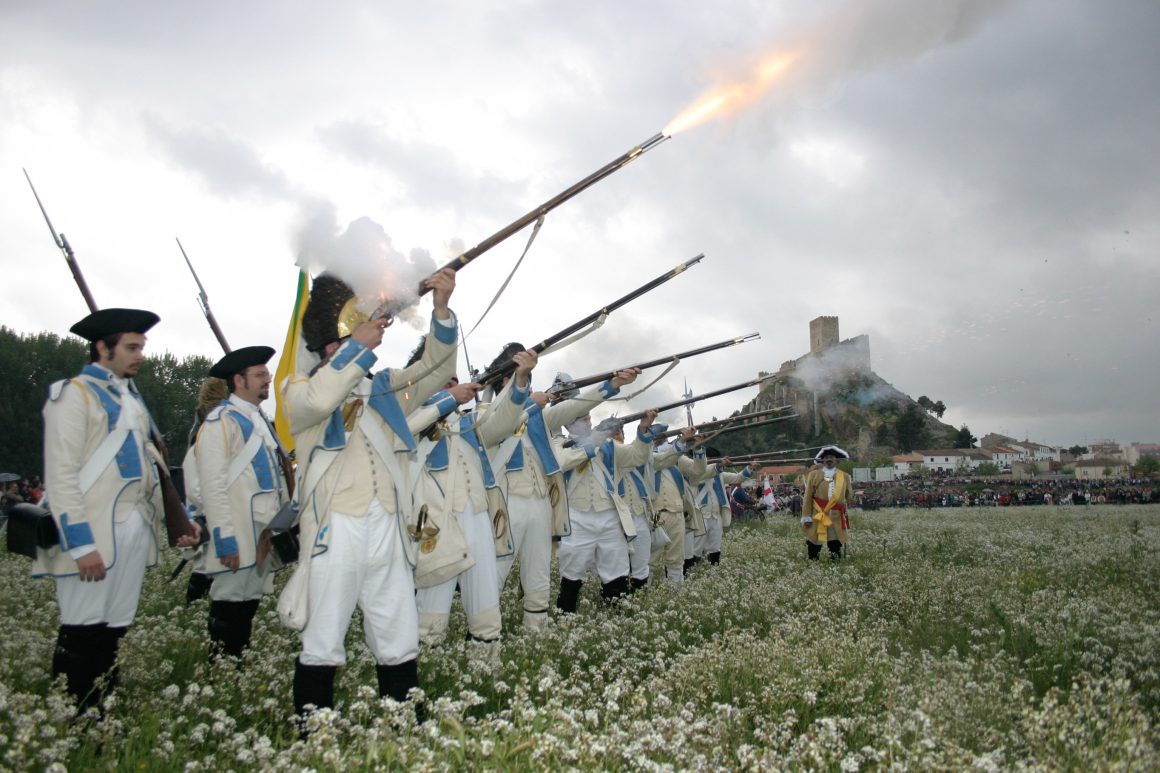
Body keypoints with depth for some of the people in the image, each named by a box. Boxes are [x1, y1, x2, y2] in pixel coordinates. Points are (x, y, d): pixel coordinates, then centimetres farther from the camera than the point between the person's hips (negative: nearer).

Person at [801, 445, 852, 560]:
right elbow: (807, 497, -1)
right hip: (817, 518, -1)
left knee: (835, 545, 3)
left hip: (836, 519, 2)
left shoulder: (844, 477, 9)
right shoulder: (814, 475, 2)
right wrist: (806, 516, -6)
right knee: (814, 544, 4)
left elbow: (848, 497, 17)